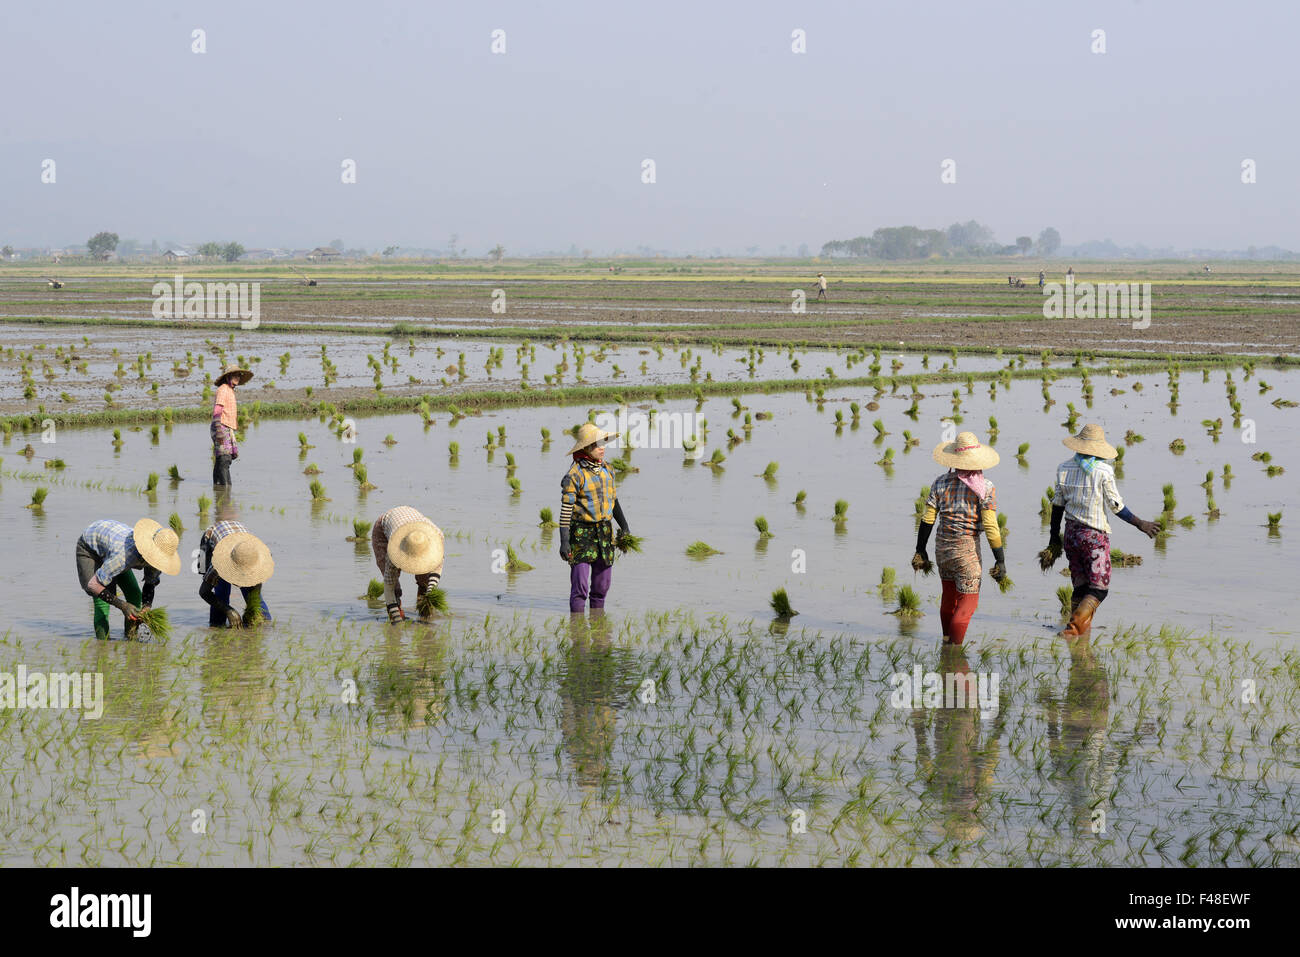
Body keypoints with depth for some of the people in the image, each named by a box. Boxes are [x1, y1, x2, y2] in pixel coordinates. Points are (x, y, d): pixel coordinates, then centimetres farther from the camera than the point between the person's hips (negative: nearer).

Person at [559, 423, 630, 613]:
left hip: (605, 533, 6)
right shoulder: (574, 475, -13)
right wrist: (564, 541, -18)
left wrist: (624, 526, 20)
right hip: (581, 533, -6)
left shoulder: (606, 470, 8)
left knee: (602, 584, 10)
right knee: (580, 585, -9)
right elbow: (566, 510, -14)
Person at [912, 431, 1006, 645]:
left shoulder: (941, 483, 1)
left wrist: (920, 551, 11)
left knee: (949, 596, 21)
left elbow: (927, 520, 2)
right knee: (968, 600, 2)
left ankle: (947, 641, 34)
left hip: (942, 545, 5)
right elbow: (990, 527, -13)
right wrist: (1000, 560, -9)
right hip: (967, 547, -5)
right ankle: (954, 645, -8)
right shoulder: (984, 487, -10)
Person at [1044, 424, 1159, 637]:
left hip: (1071, 532, 6)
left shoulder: (1064, 468, 3)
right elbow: (1116, 506, -9)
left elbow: (1057, 504, 9)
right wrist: (1140, 524, 3)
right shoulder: (1103, 471, -12)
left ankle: (1080, 627, 15)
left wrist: (1054, 536, 17)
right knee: (1099, 588, -1)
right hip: (1094, 535, -6)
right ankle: (1075, 625, -18)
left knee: (1080, 586, 15)